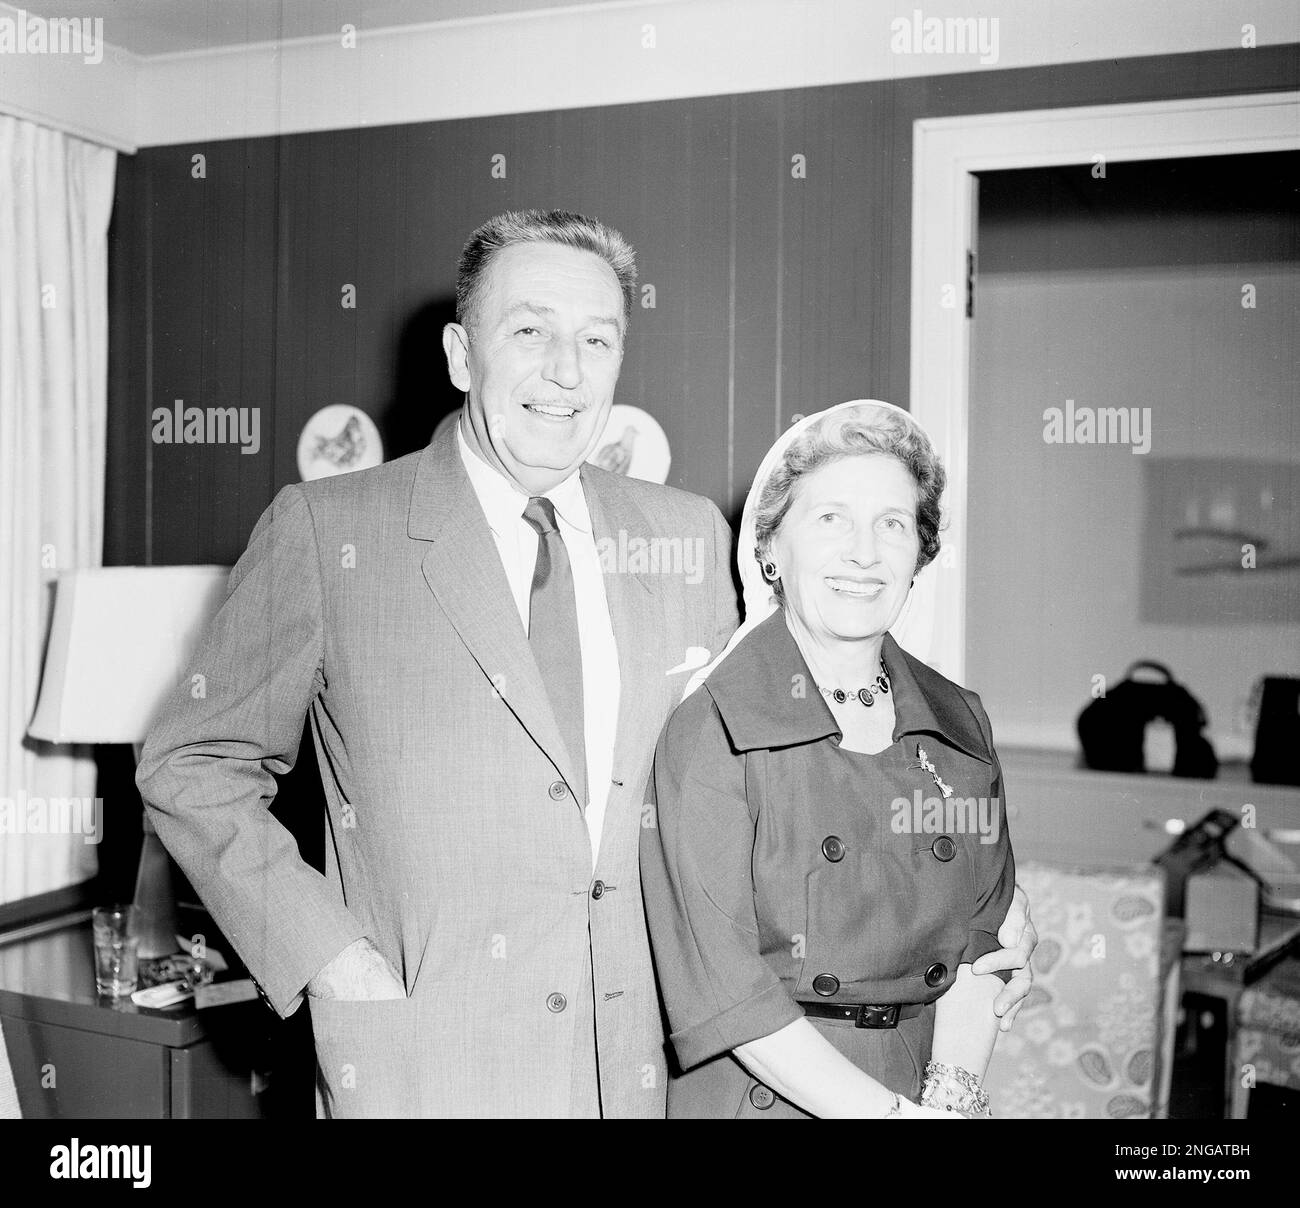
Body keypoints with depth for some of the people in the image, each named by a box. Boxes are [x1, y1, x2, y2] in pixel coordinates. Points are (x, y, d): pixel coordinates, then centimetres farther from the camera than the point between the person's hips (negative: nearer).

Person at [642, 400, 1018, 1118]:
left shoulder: (961, 725, 6)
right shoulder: (706, 732, -10)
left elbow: (983, 942, 6)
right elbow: (720, 987, -13)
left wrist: (952, 1093, -8)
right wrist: (895, 1111, -15)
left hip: (930, 1079, 3)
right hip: (760, 1092, -3)